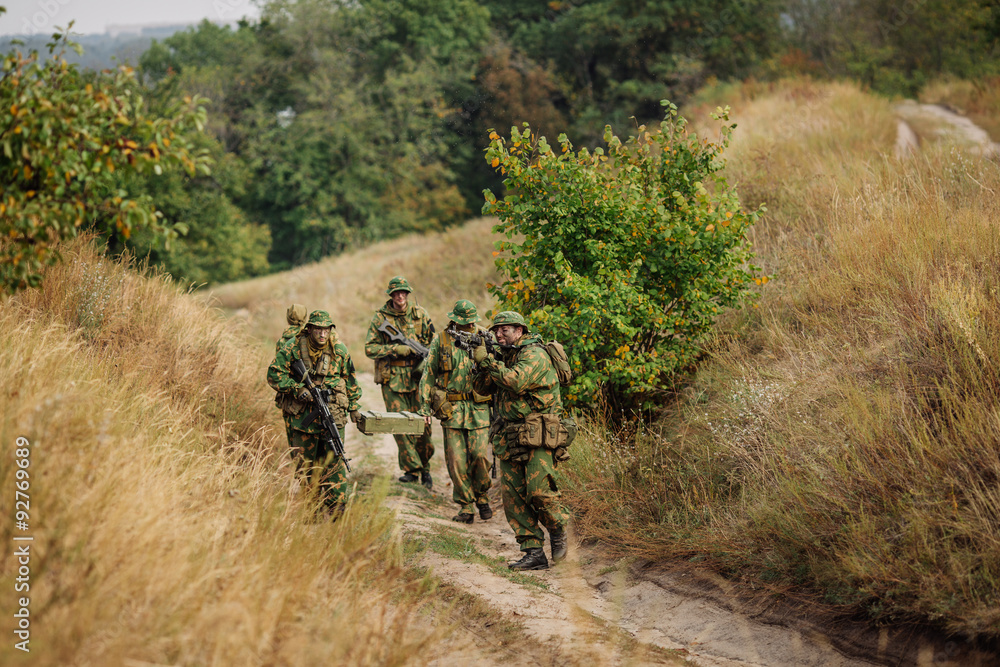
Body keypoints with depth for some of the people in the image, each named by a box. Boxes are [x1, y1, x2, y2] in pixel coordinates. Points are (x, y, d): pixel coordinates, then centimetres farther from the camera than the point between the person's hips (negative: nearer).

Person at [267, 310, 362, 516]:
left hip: (333, 413, 1)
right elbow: (274, 374, -5)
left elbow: (350, 380, 15)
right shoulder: (292, 348, -5)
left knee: (334, 461, -7)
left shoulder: (339, 350, 3)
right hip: (301, 413, -1)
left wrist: (354, 406, 17)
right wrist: (298, 389, -16)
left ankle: (336, 512, -5)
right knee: (303, 462, 5)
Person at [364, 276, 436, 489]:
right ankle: (411, 469, 3)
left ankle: (424, 467, 16)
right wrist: (396, 349, -14)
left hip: (416, 376, 1)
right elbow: (370, 348, -3)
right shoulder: (380, 318, 1)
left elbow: (433, 343, 11)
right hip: (392, 378, -1)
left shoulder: (420, 315, 5)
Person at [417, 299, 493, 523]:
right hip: (451, 409, 0)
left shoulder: (484, 338, 5)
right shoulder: (440, 341, 3)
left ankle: (481, 496, 14)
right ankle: (466, 506, 9)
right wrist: (425, 406, 2)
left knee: (479, 455, -10)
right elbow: (428, 374, 8)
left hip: (478, 406, 0)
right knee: (456, 460, -2)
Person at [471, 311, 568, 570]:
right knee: (513, 495, 0)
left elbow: (516, 381, -26)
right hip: (509, 438, 8)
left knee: (539, 491, -14)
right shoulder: (504, 356, 15)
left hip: (537, 437, -8)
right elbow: (482, 388, 13)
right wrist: (481, 365, -6)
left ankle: (558, 530, 14)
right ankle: (534, 552, 3)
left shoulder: (534, 354, -10)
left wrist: (487, 360, -19)